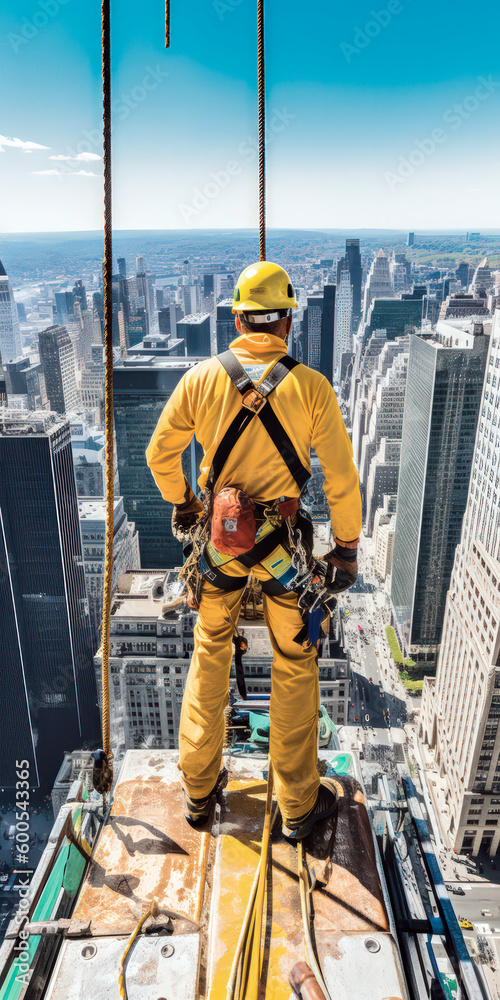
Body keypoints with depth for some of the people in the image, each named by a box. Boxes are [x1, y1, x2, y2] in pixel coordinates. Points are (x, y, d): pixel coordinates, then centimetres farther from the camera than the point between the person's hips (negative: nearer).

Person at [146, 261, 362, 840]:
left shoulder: (202, 377, -6)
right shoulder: (310, 387, -12)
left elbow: (159, 454, 2)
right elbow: (342, 479, -10)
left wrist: (179, 503, 20)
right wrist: (347, 548, 3)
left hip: (217, 537, 3)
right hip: (284, 544, -2)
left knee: (209, 659, 20)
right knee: (294, 669, 14)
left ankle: (197, 791, 37)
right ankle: (298, 804, 32)